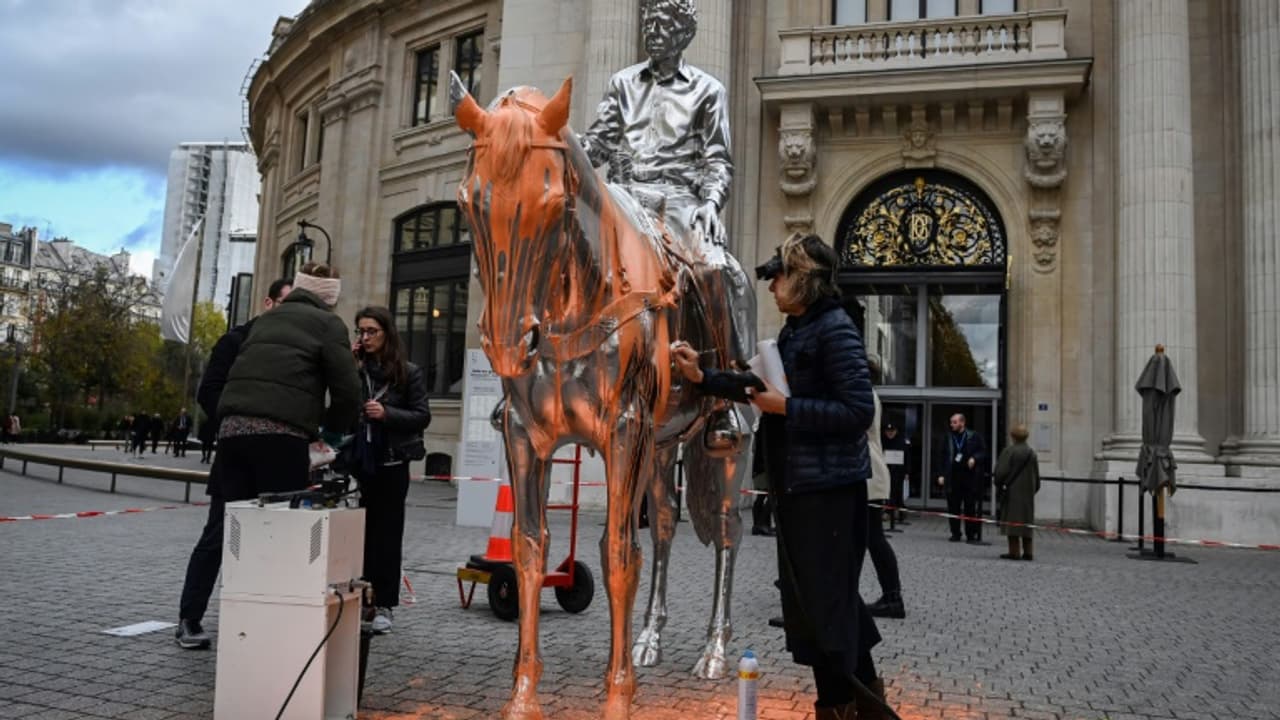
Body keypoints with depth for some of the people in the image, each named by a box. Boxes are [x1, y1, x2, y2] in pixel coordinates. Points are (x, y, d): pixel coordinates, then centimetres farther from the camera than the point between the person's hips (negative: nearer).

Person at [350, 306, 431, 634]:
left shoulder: (408, 372, 2)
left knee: (386, 533, 3)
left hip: (391, 463, -1)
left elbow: (423, 416, 0)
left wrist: (387, 413, -14)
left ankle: (383, 605, 8)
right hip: (356, 460, 2)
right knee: (358, 532, 1)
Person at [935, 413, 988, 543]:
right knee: (953, 508, 5)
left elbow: (983, 451, 7)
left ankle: (971, 535, 9)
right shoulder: (947, 437, 7)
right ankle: (955, 534, 14)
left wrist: (974, 458, -13)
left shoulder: (974, 437, 1)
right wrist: (941, 474, 1)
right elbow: (941, 457, 7)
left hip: (970, 476, -2)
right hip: (952, 477, 2)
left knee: (970, 508, 1)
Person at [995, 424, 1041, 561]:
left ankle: (1014, 551, -4)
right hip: (1028, 493, 5)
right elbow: (1037, 476, 10)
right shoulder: (1032, 453, 6)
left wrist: (999, 488, 1)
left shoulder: (1009, 451, -11)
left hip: (1012, 491, -5)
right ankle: (1027, 552, 10)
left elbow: (1001, 472, -12)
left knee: (1012, 520, -1)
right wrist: (1033, 490, 19)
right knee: (1026, 520, 10)